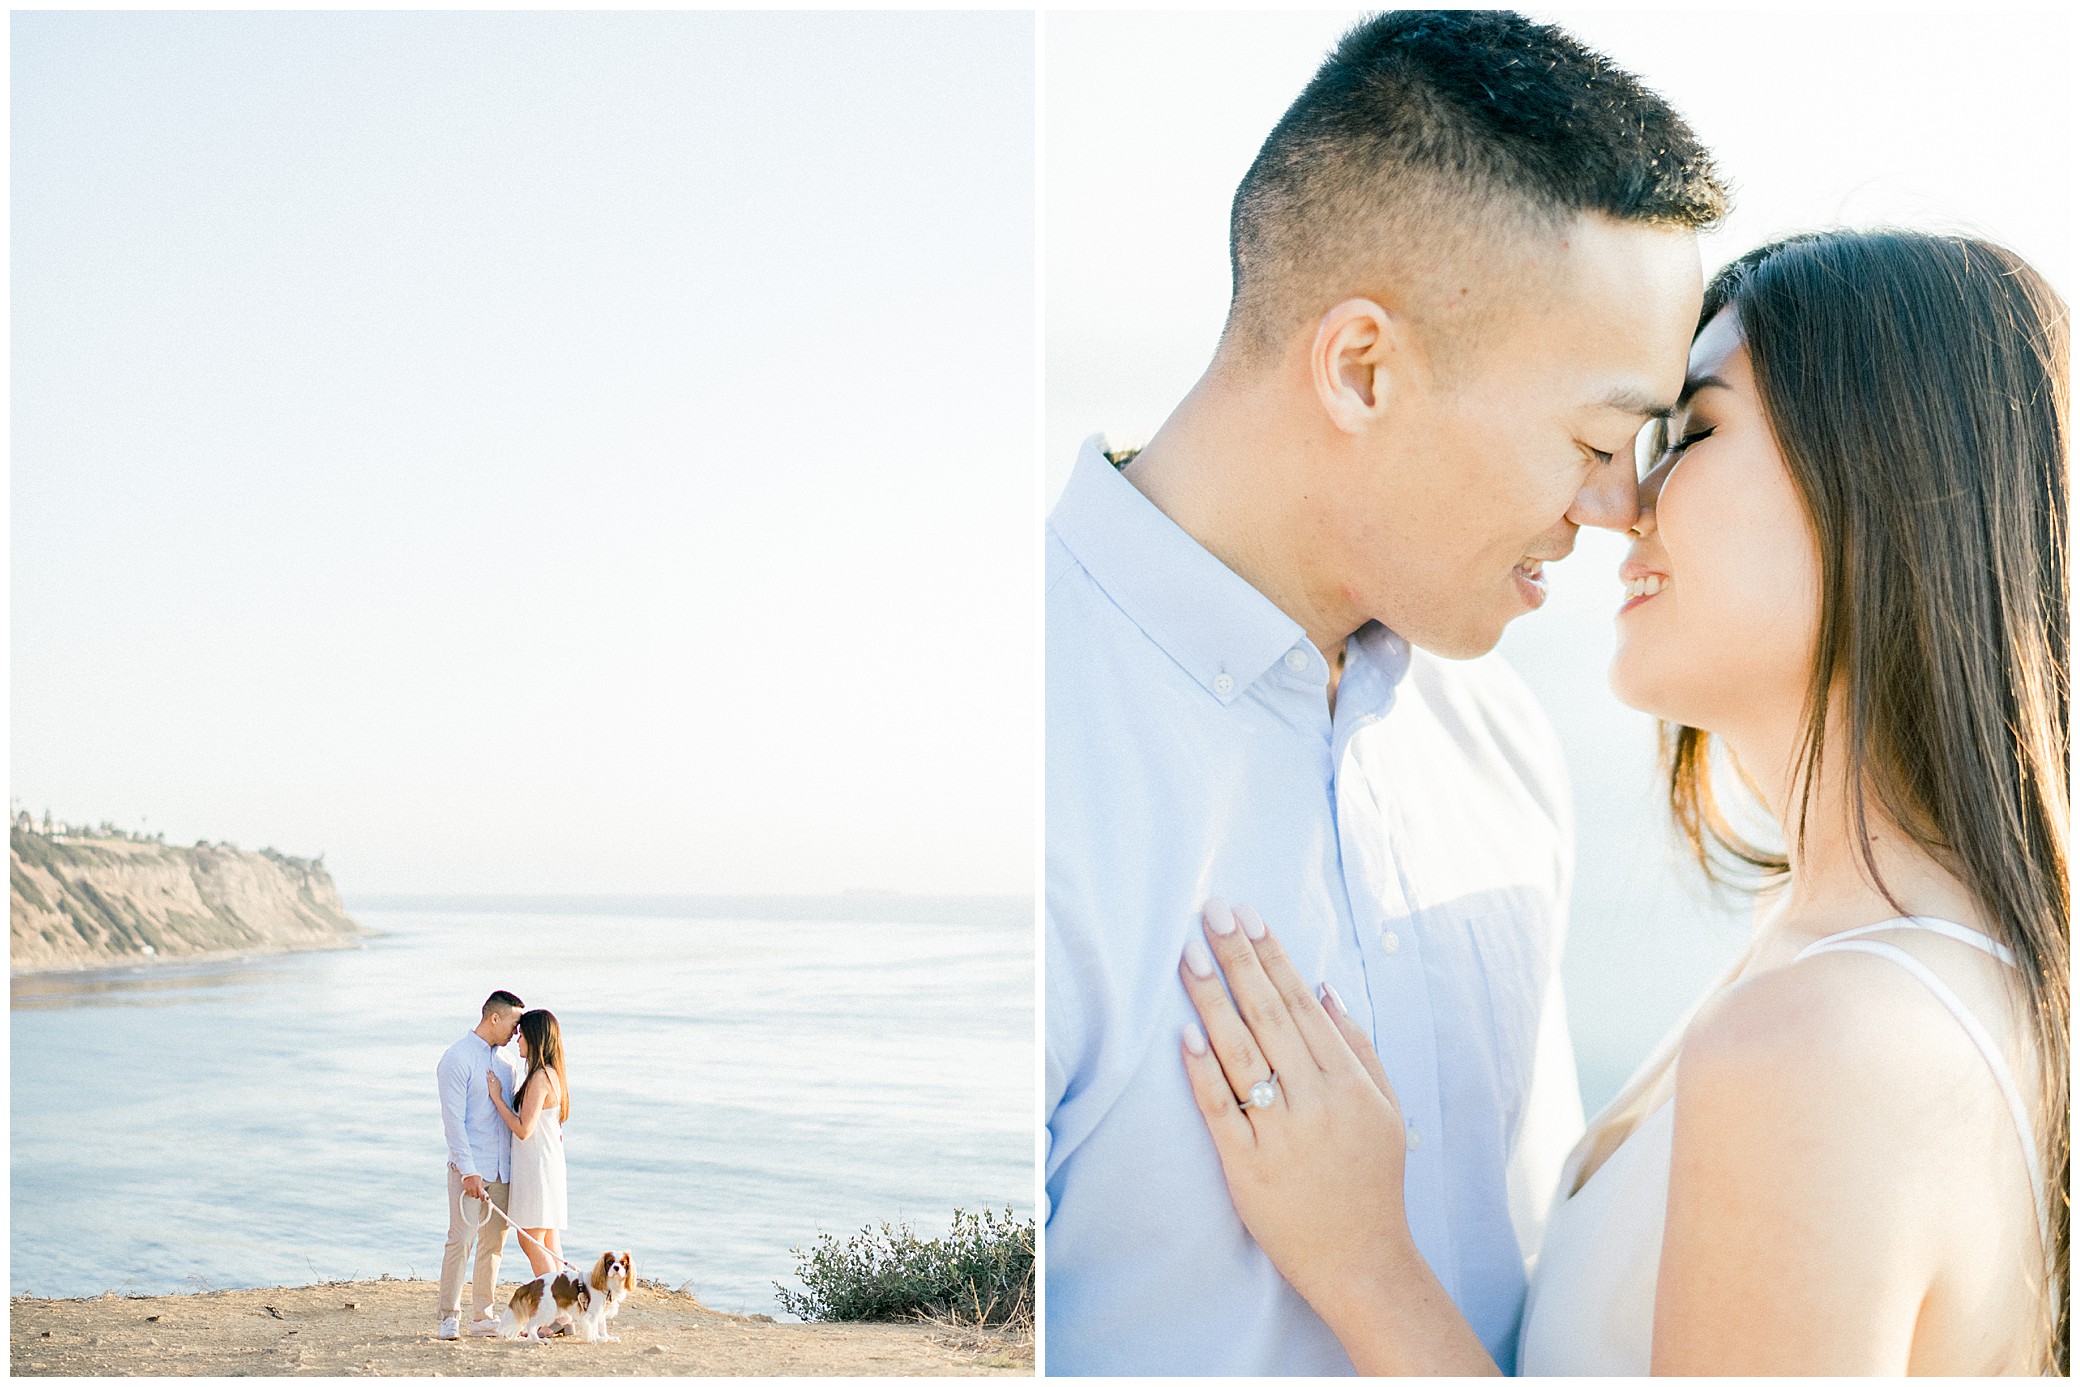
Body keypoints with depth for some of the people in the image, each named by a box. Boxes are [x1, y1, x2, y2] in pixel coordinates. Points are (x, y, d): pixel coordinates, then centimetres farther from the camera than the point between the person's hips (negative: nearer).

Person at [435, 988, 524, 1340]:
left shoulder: (504, 1061, 15)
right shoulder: (457, 1058, -8)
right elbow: (453, 1119, -13)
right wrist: (468, 1171, -18)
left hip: (501, 1168, 7)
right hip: (470, 1168, -7)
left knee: (494, 1243, 7)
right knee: (461, 1240, -7)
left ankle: (482, 1315, 13)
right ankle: (450, 1317, 1)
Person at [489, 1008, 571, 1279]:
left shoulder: (540, 1078, -18)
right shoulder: (555, 1075, 12)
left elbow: (524, 1129, -21)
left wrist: (497, 1097, -13)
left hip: (536, 1165, -10)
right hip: (550, 1164, 10)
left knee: (531, 1241, -5)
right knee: (548, 1242, 12)